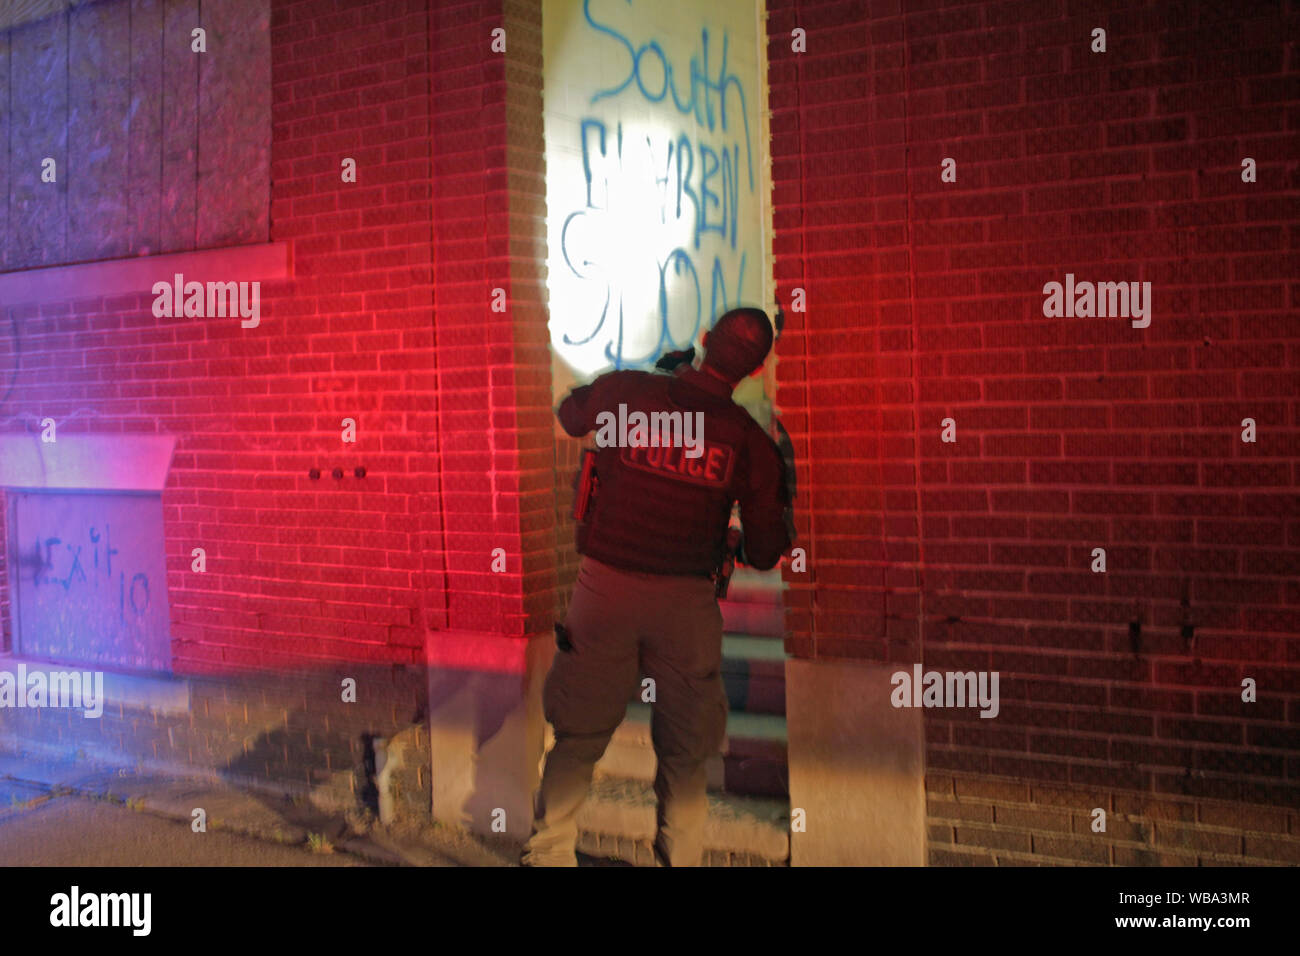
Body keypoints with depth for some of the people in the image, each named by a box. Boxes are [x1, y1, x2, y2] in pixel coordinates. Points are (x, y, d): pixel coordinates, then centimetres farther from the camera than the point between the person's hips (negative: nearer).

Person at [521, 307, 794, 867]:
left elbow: (567, 416, 19)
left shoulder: (624, 392, -5)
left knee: (579, 732, 13)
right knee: (685, 746, 14)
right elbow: (766, 553, -1)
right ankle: (682, 857, 20)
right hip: (687, 600, 0)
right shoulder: (751, 441, -4)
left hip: (606, 584, 1)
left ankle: (549, 852, 17)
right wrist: (739, 548, 22)